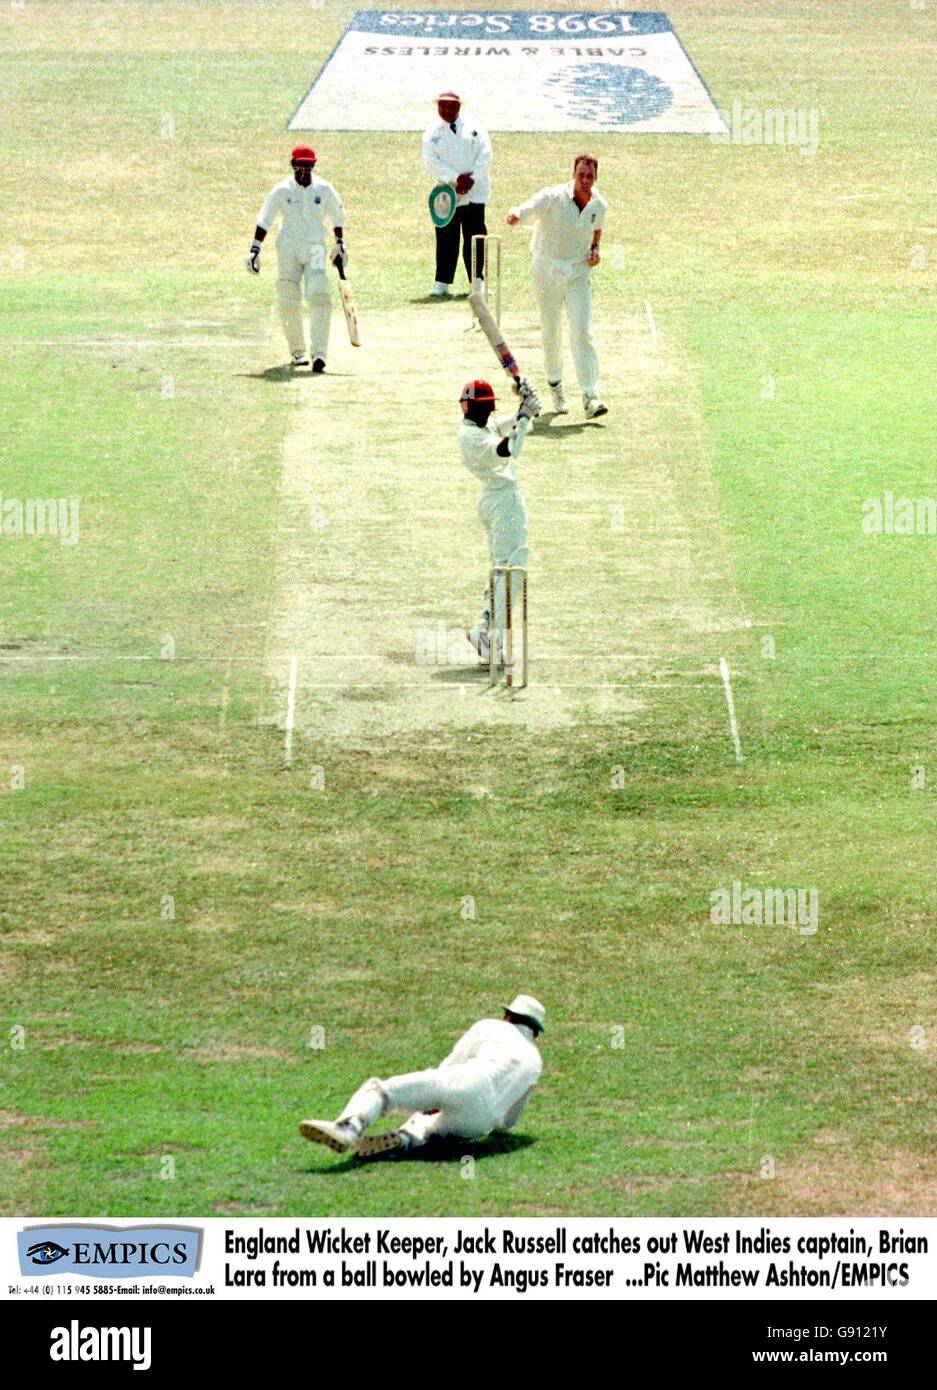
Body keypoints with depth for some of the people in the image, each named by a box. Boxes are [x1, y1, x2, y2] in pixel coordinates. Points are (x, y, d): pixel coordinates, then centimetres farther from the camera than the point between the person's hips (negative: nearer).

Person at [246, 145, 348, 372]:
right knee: (289, 303, 1)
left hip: (315, 249, 0)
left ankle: (319, 354, -22)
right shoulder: (282, 190, 1)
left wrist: (340, 243, 20)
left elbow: (337, 217, 21)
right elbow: (264, 220, 3)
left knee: (319, 298, -17)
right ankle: (298, 352, 16)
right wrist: (255, 249, -4)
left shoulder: (324, 189, 5)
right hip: (288, 249, 0)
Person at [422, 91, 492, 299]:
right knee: (446, 239, -3)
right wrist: (457, 178, -16)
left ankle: (477, 281, 5)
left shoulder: (475, 129, 9)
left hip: (475, 192, 1)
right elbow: (431, 162, -5)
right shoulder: (432, 135, 7)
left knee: (475, 236, 0)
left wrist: (472, 178, -13)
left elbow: (485, 156, 1)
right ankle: (442, 283, 0)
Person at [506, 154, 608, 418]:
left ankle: (590, 398, -15)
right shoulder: (553, 198, -16)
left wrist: (594, 249, 2)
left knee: (582, 334, -11)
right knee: (551, 335, 8)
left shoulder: (599, 205, -1)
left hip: (578, 273, 2)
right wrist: (515, 216, -57)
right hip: (547, 271, -2)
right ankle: (555, 384, 33)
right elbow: (528, 209, -34)